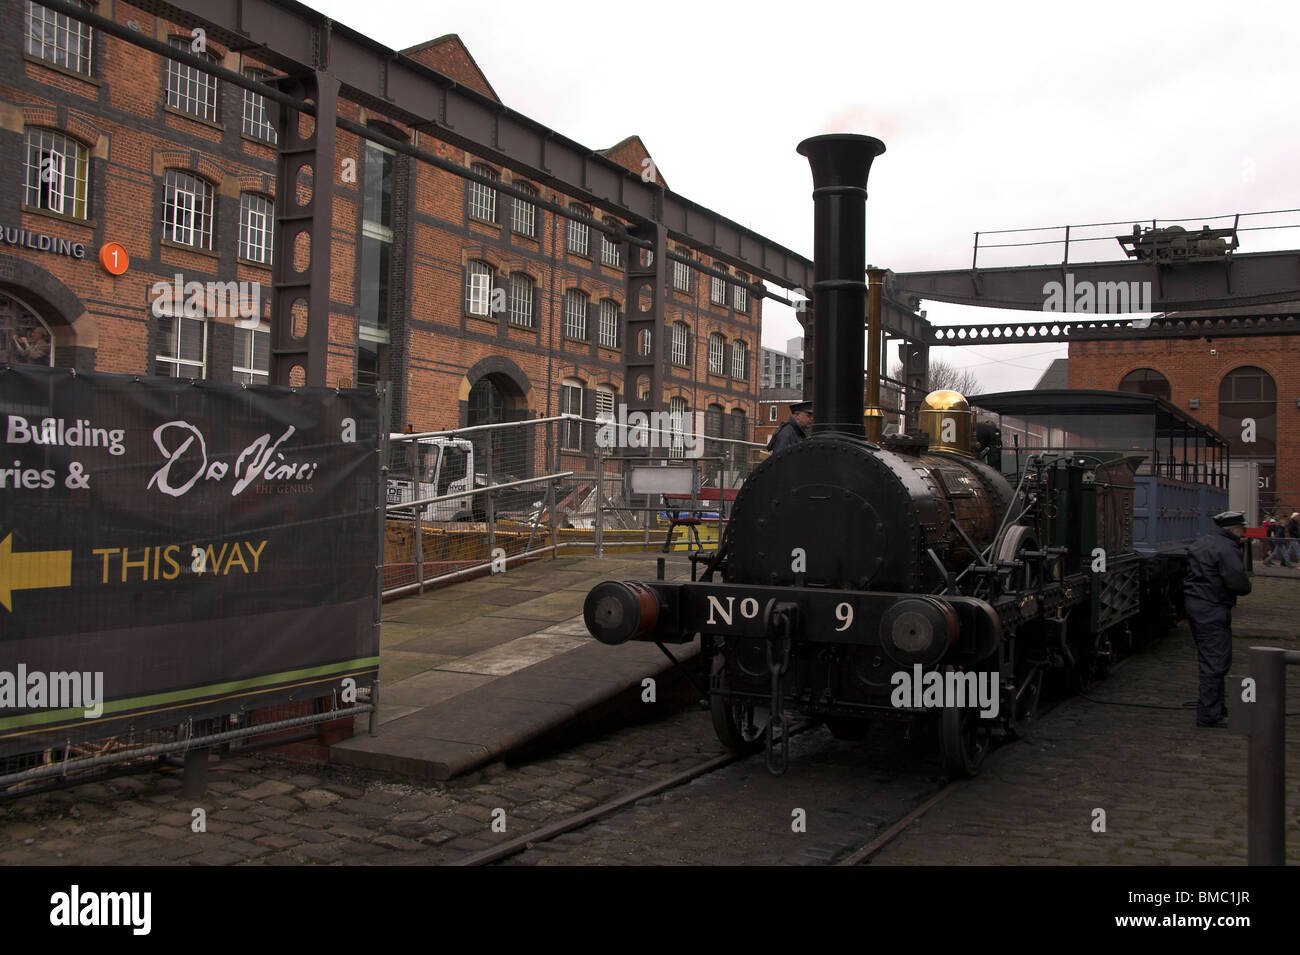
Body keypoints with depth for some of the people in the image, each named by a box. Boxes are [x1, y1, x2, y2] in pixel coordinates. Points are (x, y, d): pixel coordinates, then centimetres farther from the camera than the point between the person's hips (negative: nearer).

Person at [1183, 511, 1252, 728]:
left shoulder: (1202, 541, 15)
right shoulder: (1227, 549, -16)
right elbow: (1239, 584, -22)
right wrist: (1247, 586, 1)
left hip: (1194, 604, 10)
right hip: (1212, 609, -10)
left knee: (1211, 661, 19)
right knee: (1216, 663, -6)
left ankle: (1216, 708, 29)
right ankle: (1209, 715, -4)